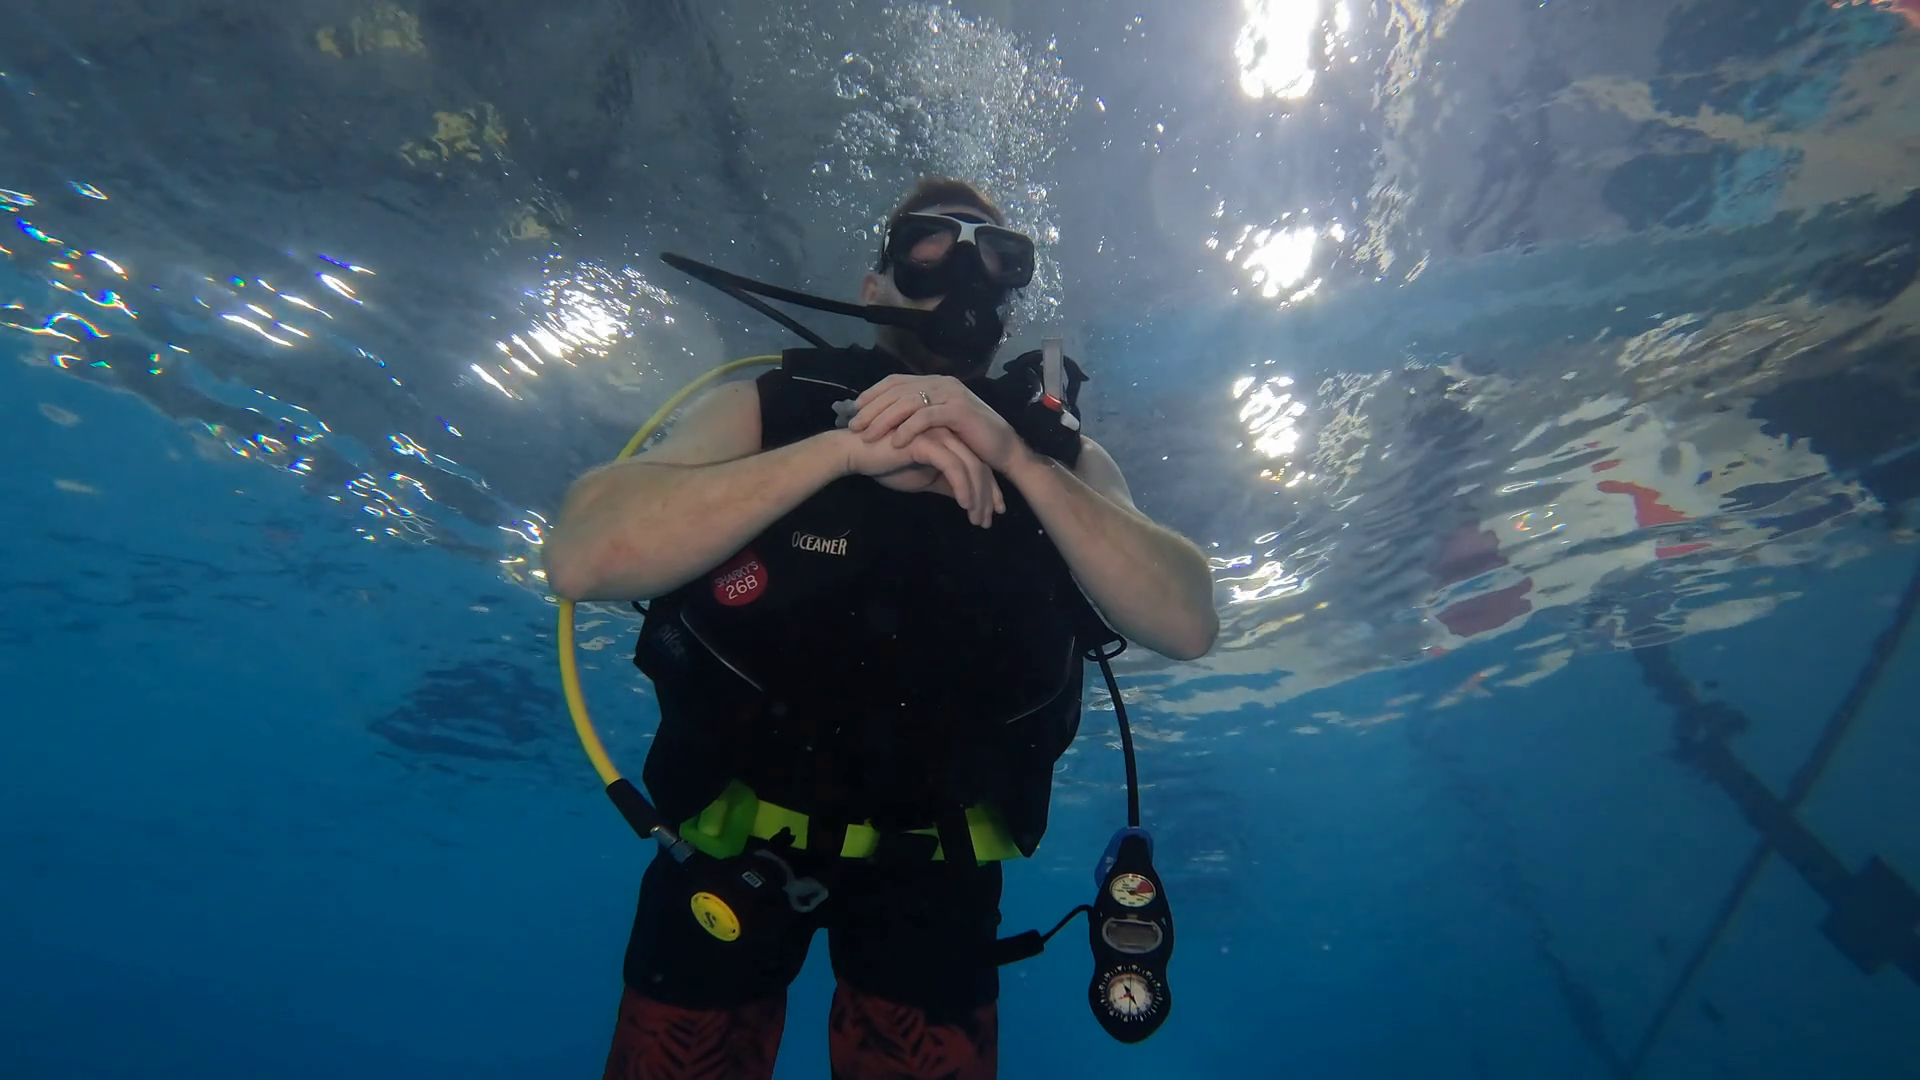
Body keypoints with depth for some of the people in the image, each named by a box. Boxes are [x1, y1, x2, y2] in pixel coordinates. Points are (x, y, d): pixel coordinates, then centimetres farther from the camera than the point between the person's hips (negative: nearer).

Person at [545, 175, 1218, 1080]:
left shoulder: (1060, 457, -5)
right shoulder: (763, 409, -9)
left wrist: (1013, 454, -31)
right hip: (735, 838, 0)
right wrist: (842, 447, -33)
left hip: (934, 862, 1)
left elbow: (1187, 625, -20)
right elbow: (580, 557, -25)